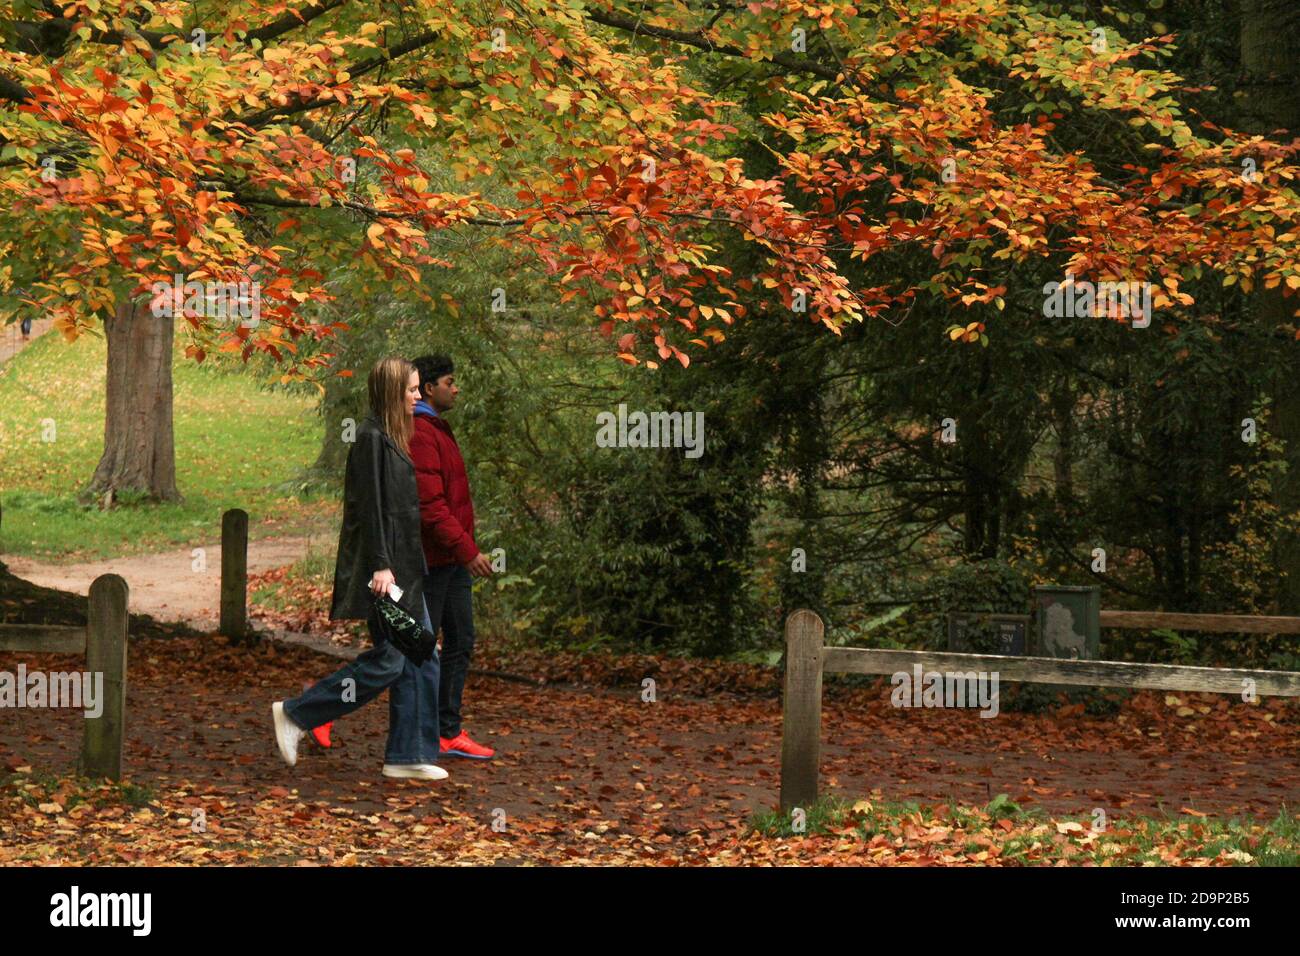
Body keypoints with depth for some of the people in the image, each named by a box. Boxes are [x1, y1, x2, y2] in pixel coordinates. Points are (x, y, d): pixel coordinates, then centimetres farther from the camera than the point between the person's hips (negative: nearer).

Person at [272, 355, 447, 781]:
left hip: (403, 566, 10)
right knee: (387, 661, -8)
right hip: (384, 566, -10)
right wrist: (380, 566, -23)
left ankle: (408, 755, 11)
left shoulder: (393, 438, 16)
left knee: (420, 660, 8)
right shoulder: (372, 438, -14)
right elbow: (370, 506, -19)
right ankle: (294, 714, 1)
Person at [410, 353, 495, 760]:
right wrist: (467, 550, -23)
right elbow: (429, 504, -24)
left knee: (461, 642, 11)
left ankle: (449, 733, 15)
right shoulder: (420, 434, -17)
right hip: (431, 559, -10)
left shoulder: (438, 430, 17)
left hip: (453, 559, 10)